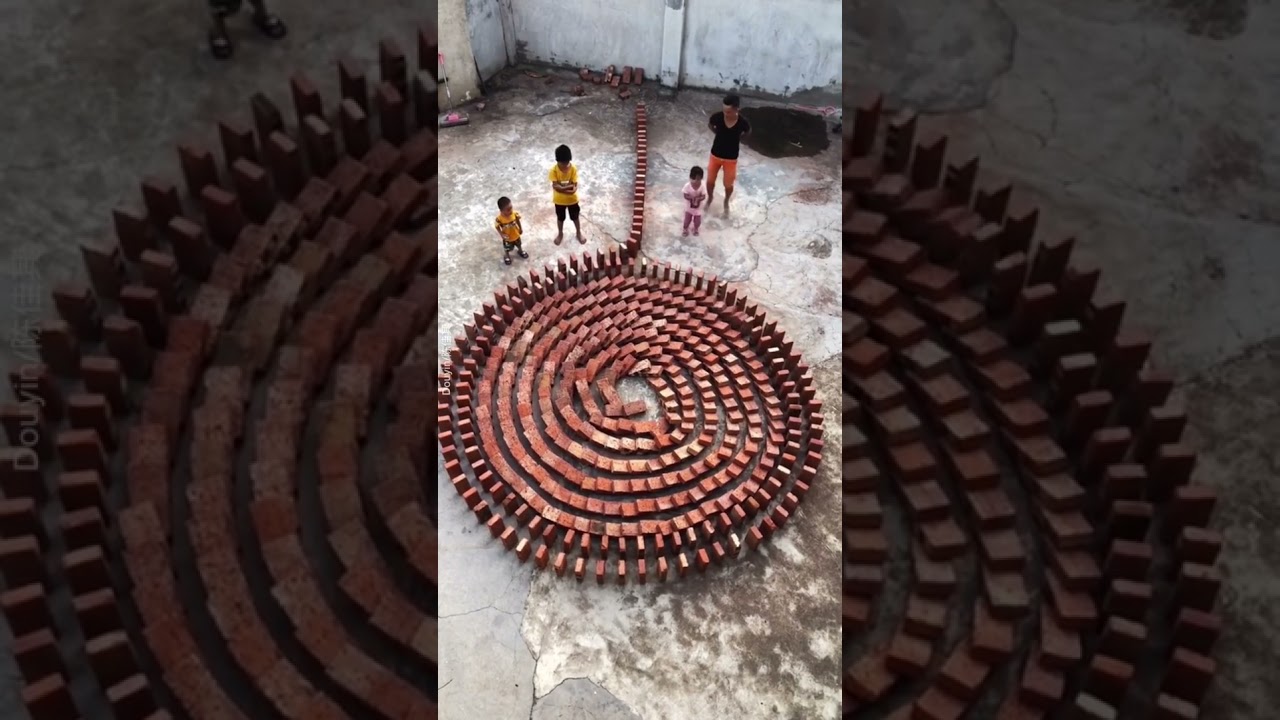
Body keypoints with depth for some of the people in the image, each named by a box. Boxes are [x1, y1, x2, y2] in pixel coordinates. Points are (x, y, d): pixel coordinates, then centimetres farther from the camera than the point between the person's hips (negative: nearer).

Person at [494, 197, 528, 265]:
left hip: (516, 235, 3)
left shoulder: (515, 214, -29)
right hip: (507, 237, -3)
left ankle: (520, 251, 66)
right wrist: (502, 235, -28)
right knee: (507, 248, 26)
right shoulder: (499, 219, -38)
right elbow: (497, 227, -19)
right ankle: (506, 256, 58)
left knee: (519, 244, 33)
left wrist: (520, 229, 4)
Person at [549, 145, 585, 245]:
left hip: (572, 199, 0)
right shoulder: (554, 170, -21)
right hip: (559, 200, 0)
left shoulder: (573, 169, -18)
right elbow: (555, 186, -24)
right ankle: (560, 234, 46)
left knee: (575, 217, 20)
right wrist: (568, 187, -37)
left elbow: (575, 185, -17)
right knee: (560, 218, 21)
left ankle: (579, 233, 45)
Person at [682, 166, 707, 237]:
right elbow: (685, 196, -21)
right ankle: (685, 229, 44)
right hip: (689, 207, -1)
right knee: (687, 220, 15)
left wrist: (698, 199, -38)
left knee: (697, 221, 17)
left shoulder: (702, 187, -23)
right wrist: (692, 198, -37)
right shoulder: (687, 186, -25)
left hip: (698, 208, 1)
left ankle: (695, 229, 49)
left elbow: (703, 197, -19)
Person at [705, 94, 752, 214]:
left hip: (731, 158, -1)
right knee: (710, 180, 16)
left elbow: (748, 132, 1)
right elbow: (710, 125, 4)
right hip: (715, 155, 1)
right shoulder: (717, 117, -22)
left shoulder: (742, 122, -24)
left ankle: (726, 201, 47)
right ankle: (710, 197, 49)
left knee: (728, 185, 14)